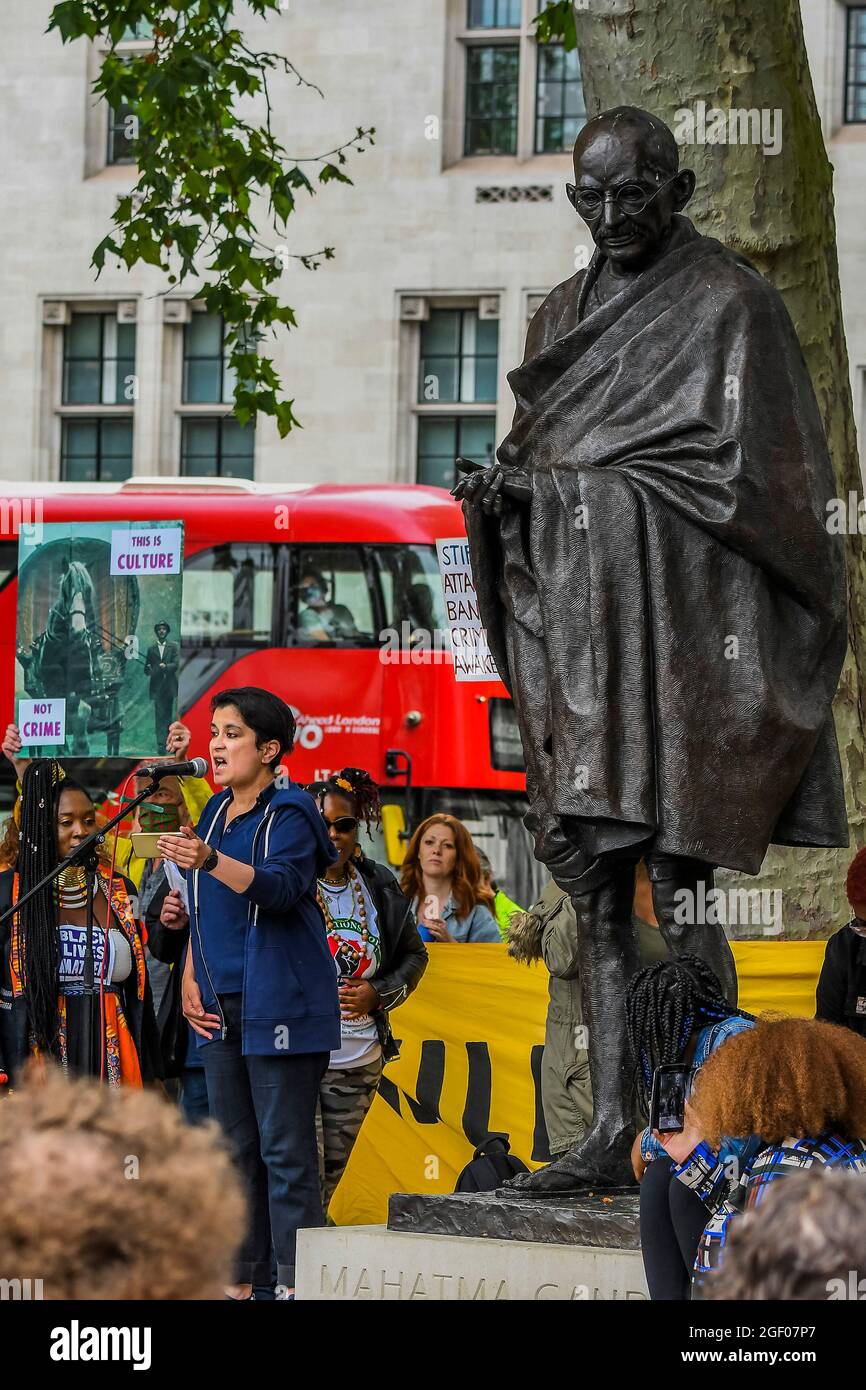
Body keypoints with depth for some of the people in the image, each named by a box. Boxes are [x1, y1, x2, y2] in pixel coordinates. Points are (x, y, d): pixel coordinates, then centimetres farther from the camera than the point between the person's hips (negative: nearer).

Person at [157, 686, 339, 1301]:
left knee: (285, 1148, -8)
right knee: (234, 1145, 10)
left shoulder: (291, 813, -8)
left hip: (280, 1000, -8)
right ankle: (240, 1278, 15)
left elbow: (279, 887, -26)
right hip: (222, 1005, 8)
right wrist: (191, 979, 11)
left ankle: (297, 1279, -7)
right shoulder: (215, 813, 15)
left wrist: (209, 860, -39)